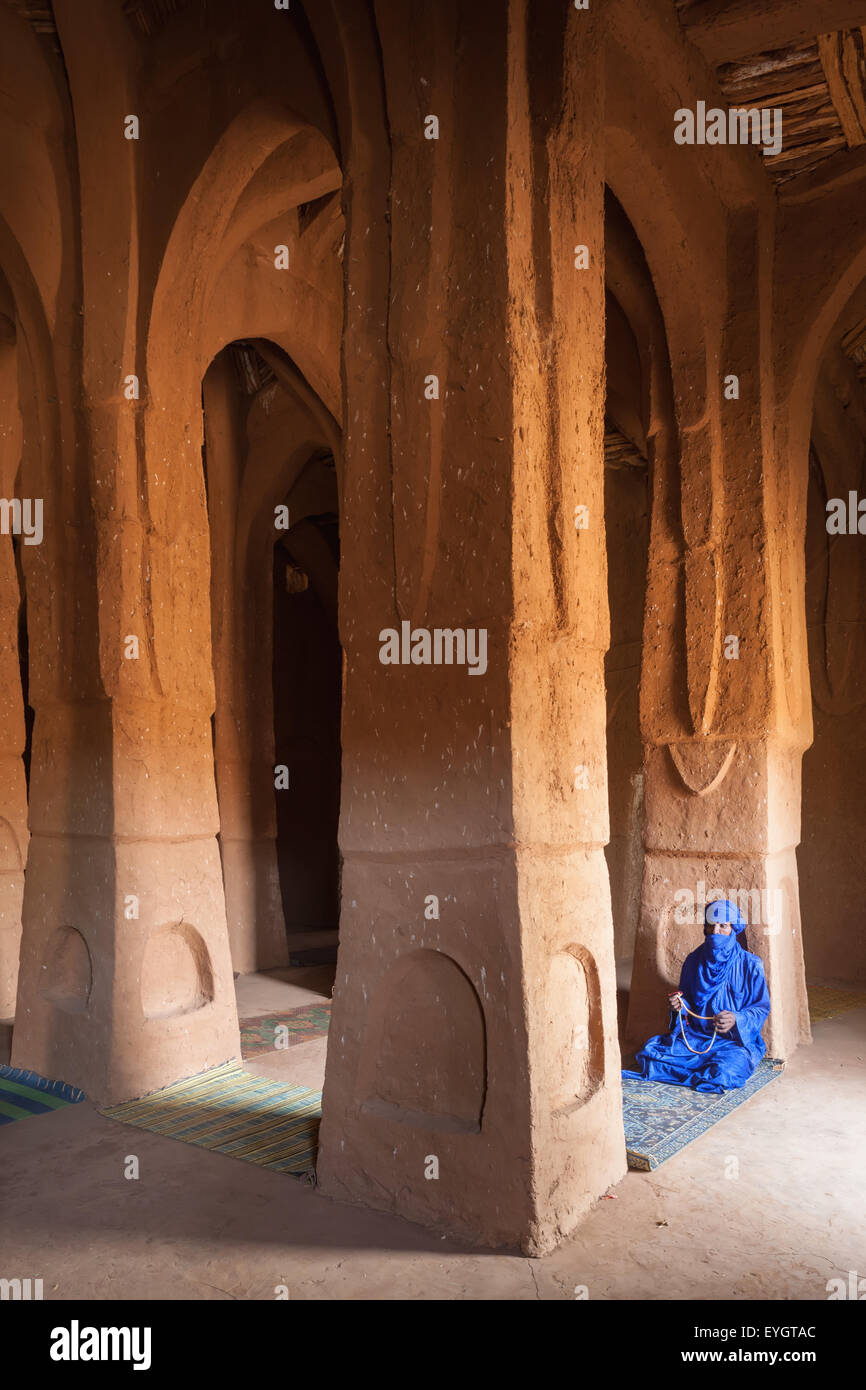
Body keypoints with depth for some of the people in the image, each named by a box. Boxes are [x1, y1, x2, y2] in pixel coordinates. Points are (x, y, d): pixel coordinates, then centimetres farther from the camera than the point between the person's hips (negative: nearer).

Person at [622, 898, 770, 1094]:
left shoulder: (750, 964, -6)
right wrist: (680, 1005, -10)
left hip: (737, 1041, -3)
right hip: (697, 1036, 3)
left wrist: (736, 1020, -24)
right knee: (651, 1051, -20)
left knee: (724, 1073, -36)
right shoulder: (694, 960, 5)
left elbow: (761, 1008, -4)